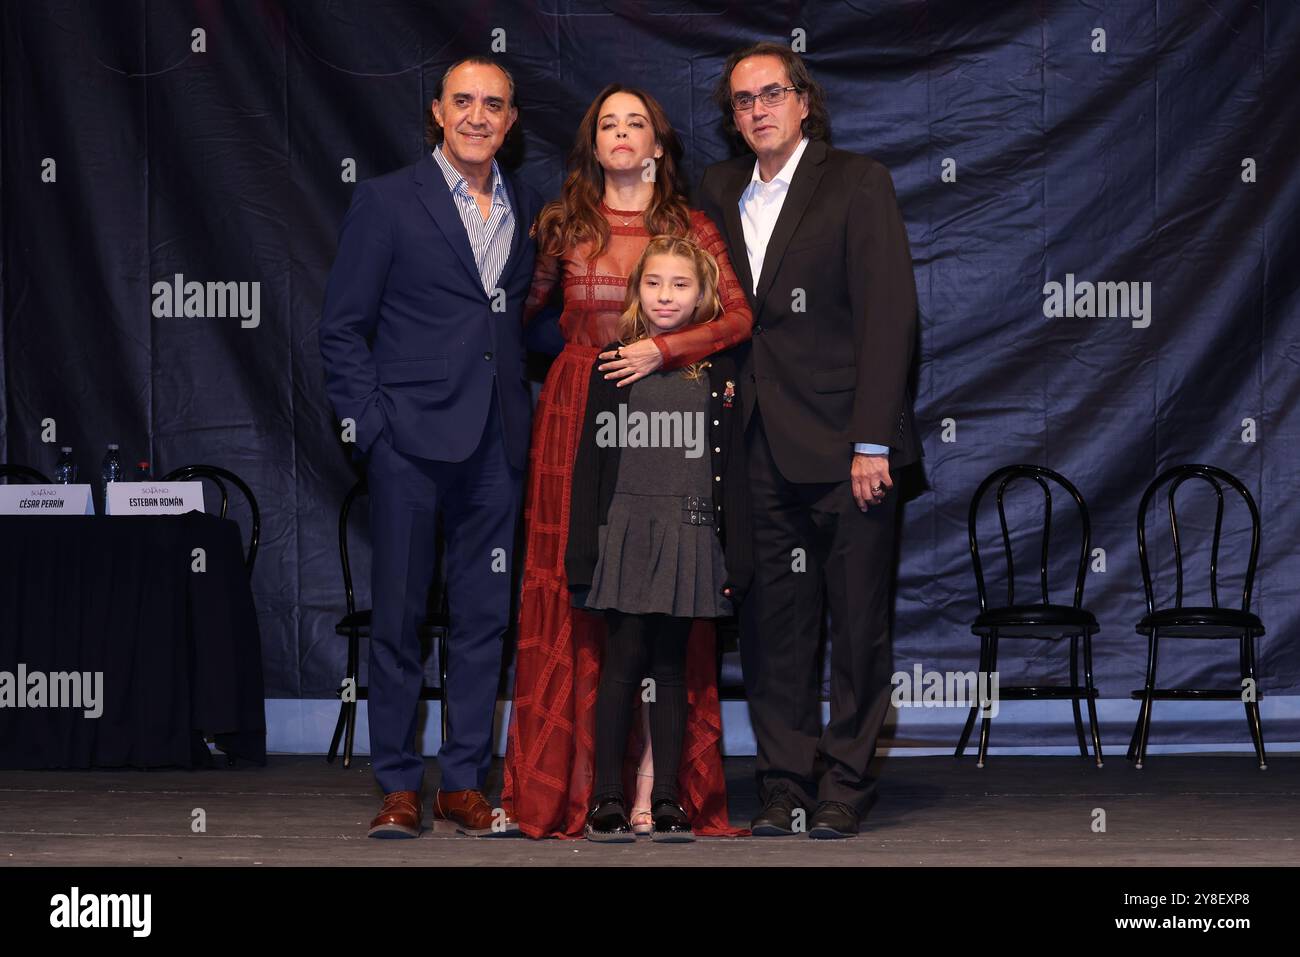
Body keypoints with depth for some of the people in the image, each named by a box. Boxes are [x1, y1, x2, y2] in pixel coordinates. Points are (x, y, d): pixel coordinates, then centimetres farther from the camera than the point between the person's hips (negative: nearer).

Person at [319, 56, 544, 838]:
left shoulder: (530, 209, 12)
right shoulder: (387, 201, 1)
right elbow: (344, 326, -1)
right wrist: (371, 421, -9)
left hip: (498, 443, 4)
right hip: (412, 437, -4)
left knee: (485, 616, 6)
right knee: (399, 614, 0)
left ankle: (465, 781, 13)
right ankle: (399, 787, 6)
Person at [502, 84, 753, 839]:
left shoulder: (690, 228, 6)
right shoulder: (565, 224, 9)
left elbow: (739, 317, -3)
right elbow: (525, 305, 16)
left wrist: (661, 349, -14)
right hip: (576, 413, 1)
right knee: (574, 586, -2)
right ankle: (567, 783, 2)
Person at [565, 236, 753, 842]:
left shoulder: (718, 370, 7)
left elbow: (731, 466, 7)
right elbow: (591, 458, 3)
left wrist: (736, 556, 2)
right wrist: (582, 552, -3)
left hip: (689, 535, 1)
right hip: (625, 530, -1)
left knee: (671, 664, 6)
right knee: (624, 659, -4)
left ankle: (666, 800, 9)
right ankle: (607, 799, 1)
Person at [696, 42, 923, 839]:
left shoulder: (858, 183, -3)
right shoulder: (720, 191, 13)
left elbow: (888, 315, -8)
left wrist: (871, 442, -14)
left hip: (844, 444, -5)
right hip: (761, 445, 5)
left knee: (859, 624, 0)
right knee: (773, 628, 5)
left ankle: (843, 789, 8)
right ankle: (786, 788, 12)